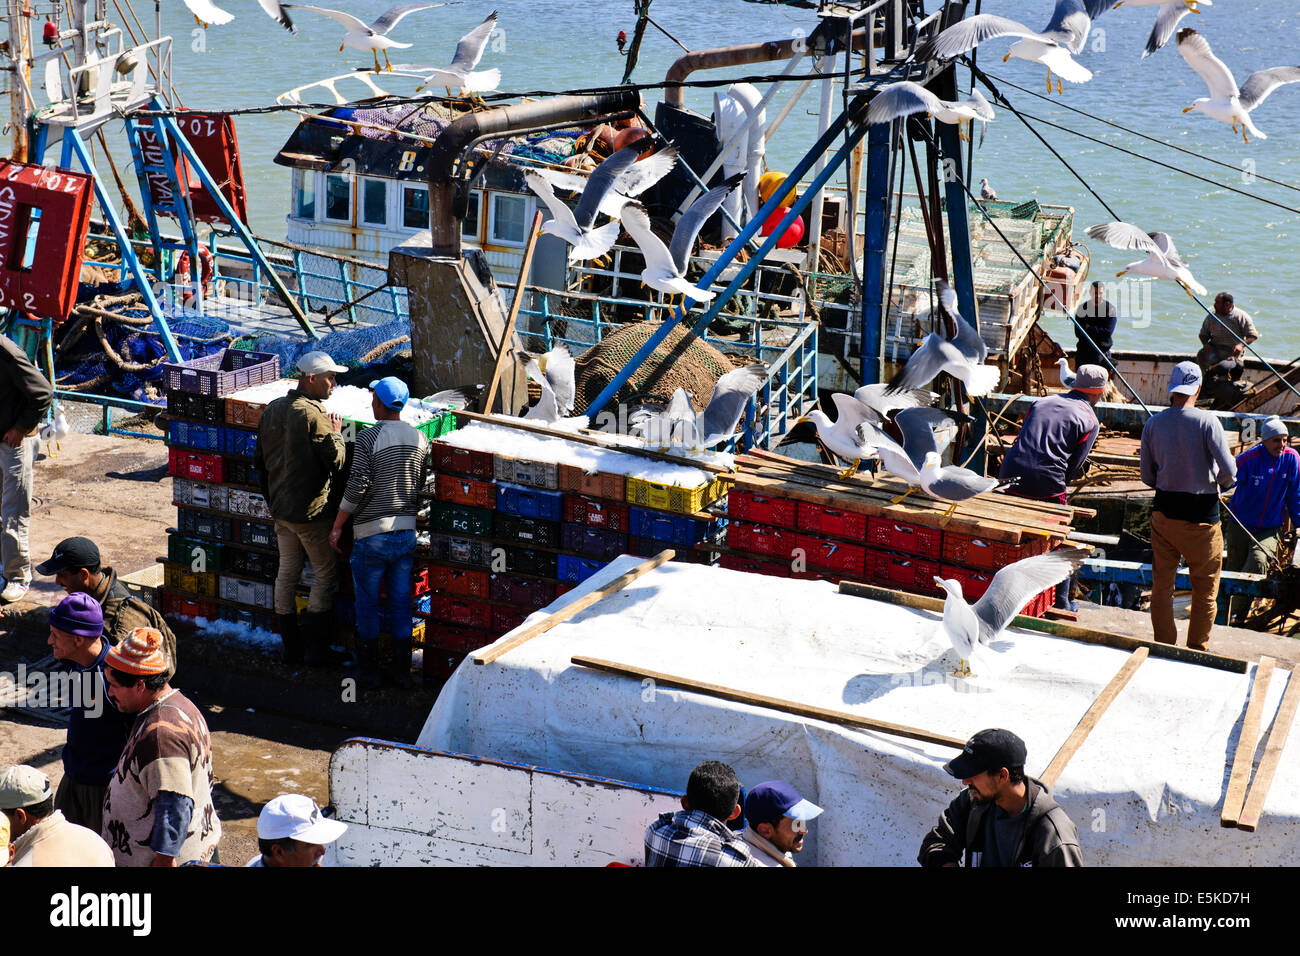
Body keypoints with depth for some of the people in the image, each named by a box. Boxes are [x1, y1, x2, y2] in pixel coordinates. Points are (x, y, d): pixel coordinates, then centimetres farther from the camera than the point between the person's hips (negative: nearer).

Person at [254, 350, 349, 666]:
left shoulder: (272, 410, 6)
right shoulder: (313, 415, -19)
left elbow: (259, 460, 13)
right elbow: (336, 462, -20)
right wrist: (336, 434, -3)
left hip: (279, 507, 8)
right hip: (310, 509, -7)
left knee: (287, 572, 14)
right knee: (325, 572, 5)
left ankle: (290, 646, 19)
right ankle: (318, 648, 6)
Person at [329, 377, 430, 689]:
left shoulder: (367, 439, -12)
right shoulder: (420, 440, 3)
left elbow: (357, 487, -16)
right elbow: (425, 486, 6)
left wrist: (337, 527, -7)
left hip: (372, 535, -4)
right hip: (407, 533, 5)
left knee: (367, 605, 9)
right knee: (401, 604, 13)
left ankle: (368, 671, 16)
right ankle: (402, 672, 18)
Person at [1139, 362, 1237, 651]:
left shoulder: (1153, 424, -2)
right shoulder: (1206, 421, -14)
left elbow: (1147, 477, 4)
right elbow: (1229, 470, -18)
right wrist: (1219, 484, 4)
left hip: (1163, 510, 3)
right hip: (1201, 515, -3)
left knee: (1162, 584, 14)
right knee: (1205, 589, 11)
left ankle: (1164, 648, 20)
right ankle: (1197, 651, 16)